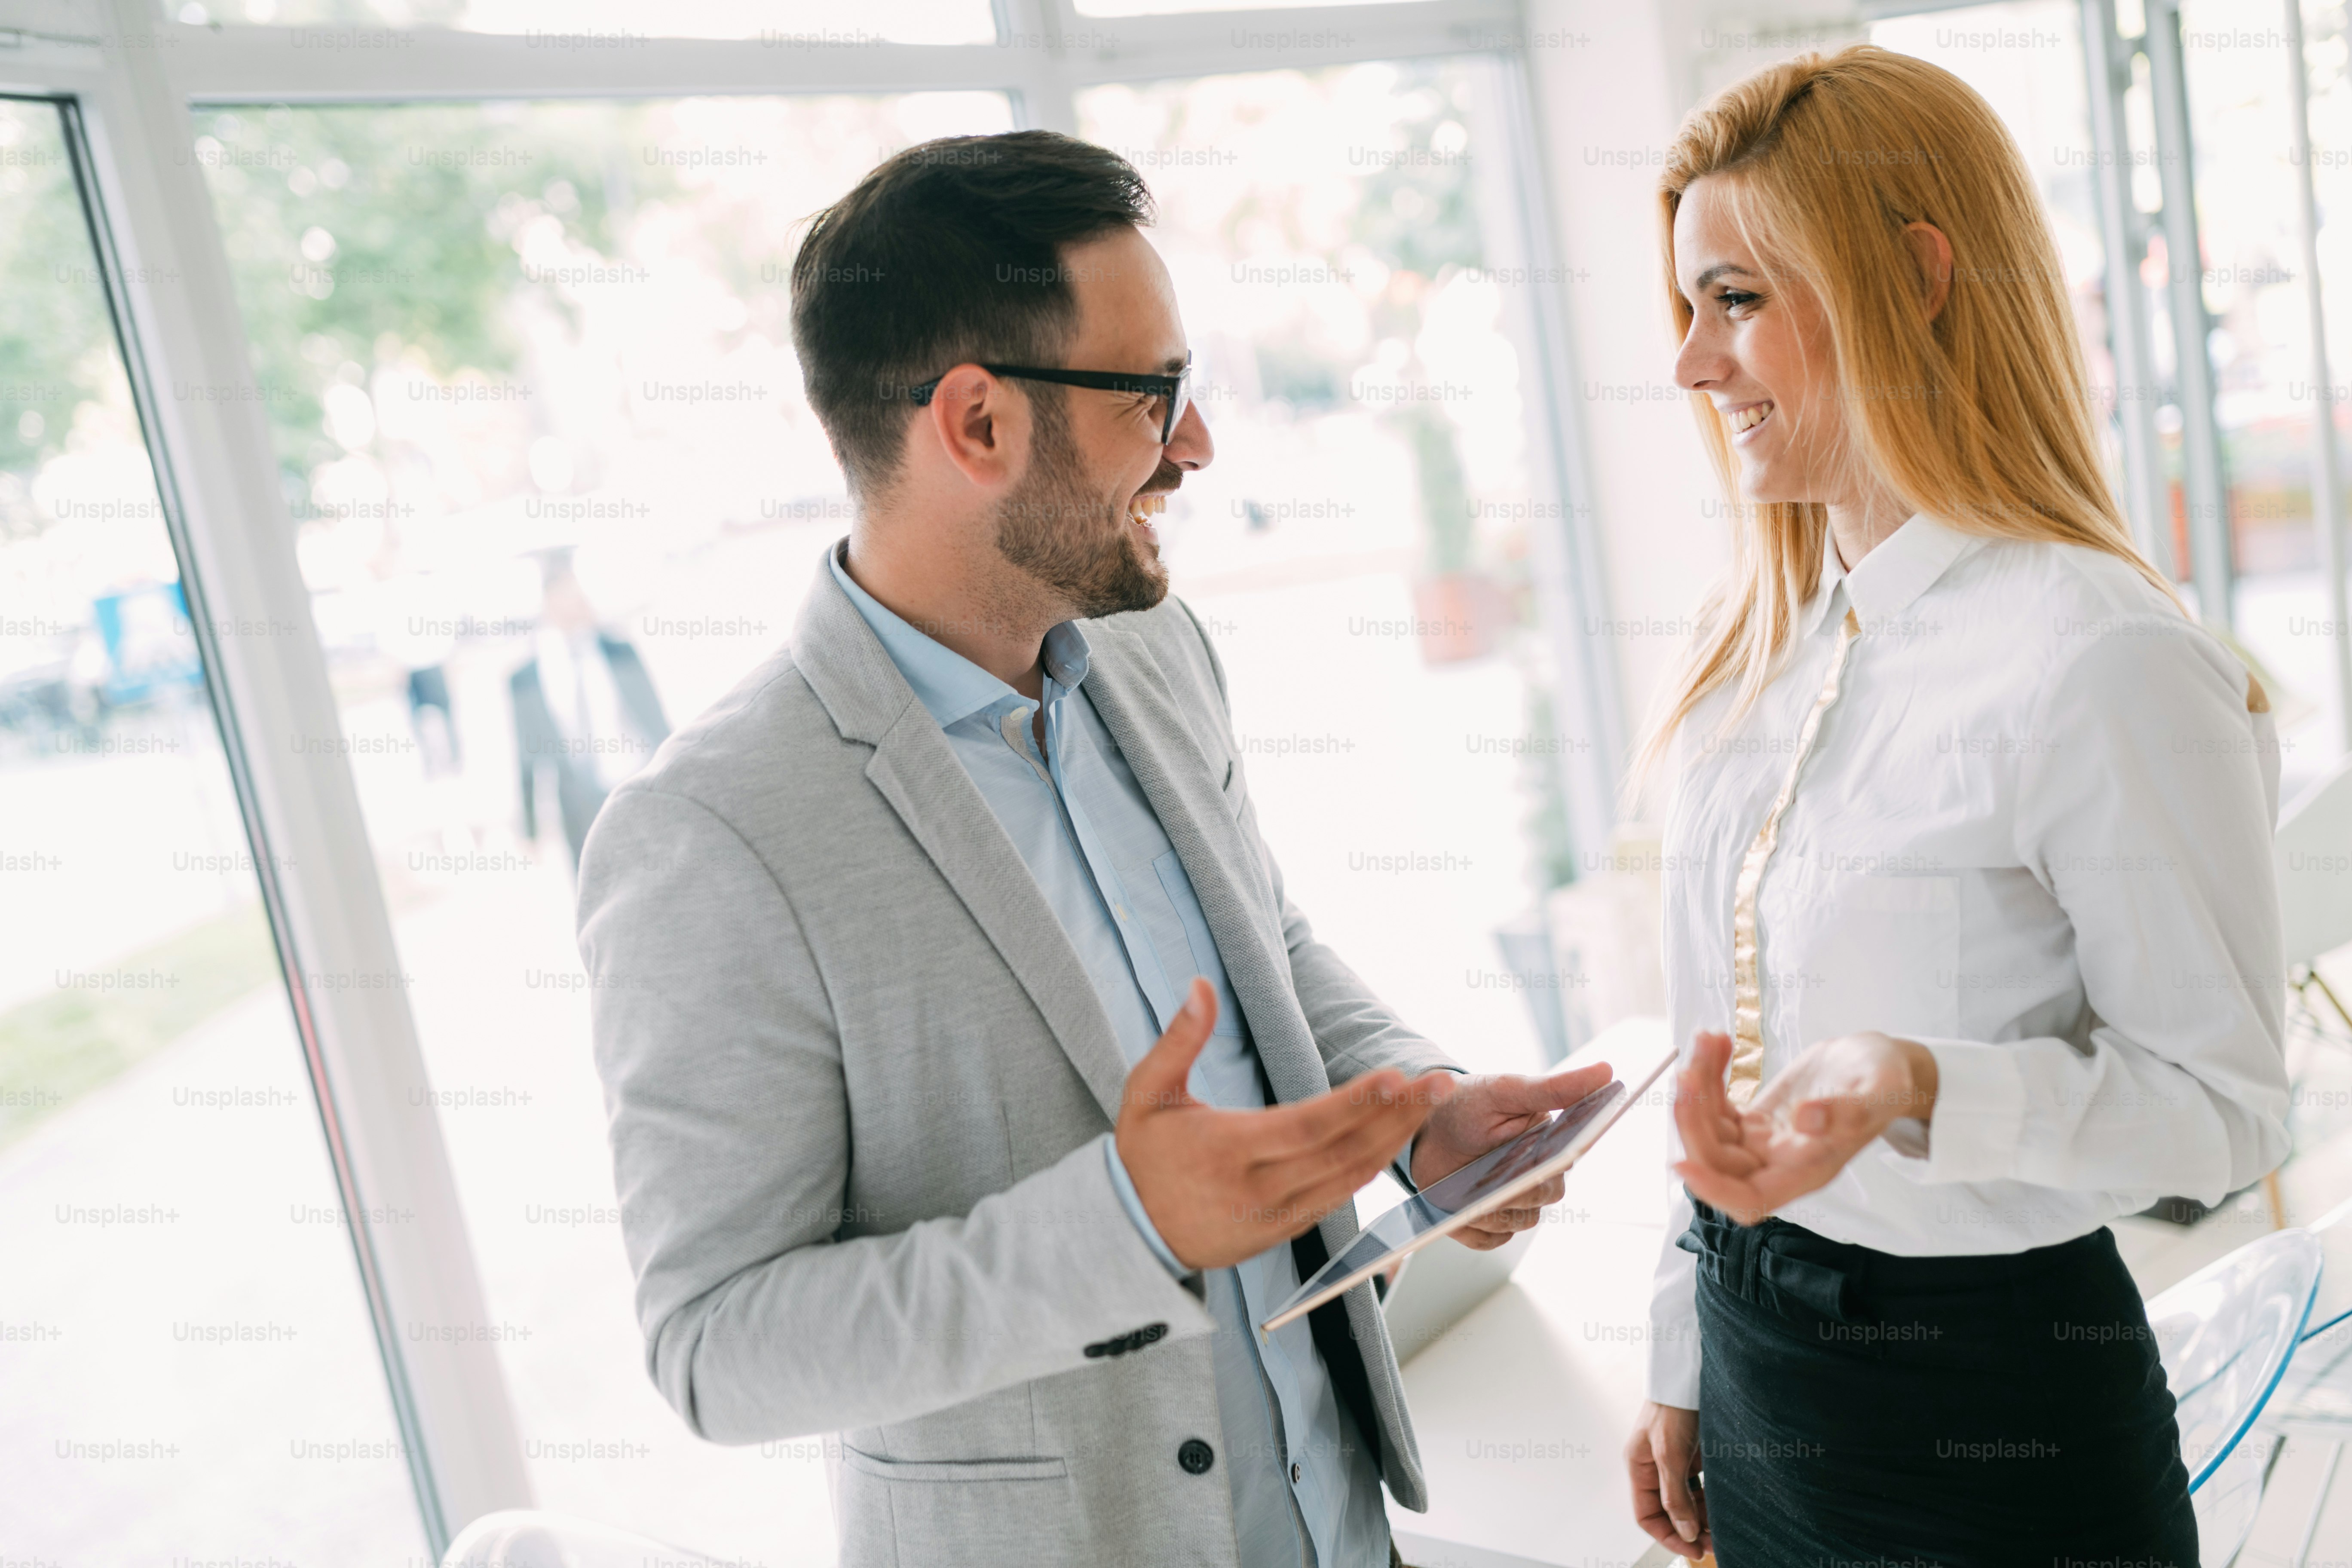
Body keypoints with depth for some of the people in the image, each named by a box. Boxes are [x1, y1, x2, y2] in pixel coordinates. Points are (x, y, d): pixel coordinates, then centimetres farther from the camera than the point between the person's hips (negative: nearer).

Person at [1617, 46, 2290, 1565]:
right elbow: (1729, 1056, 9)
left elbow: (2227, 1102, -15)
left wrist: (1915, 1087, -31)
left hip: (1992, 1423, -6)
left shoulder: (2104, 661, -20)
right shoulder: (1758, 640, 3)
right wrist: (1683, 1364, 13)